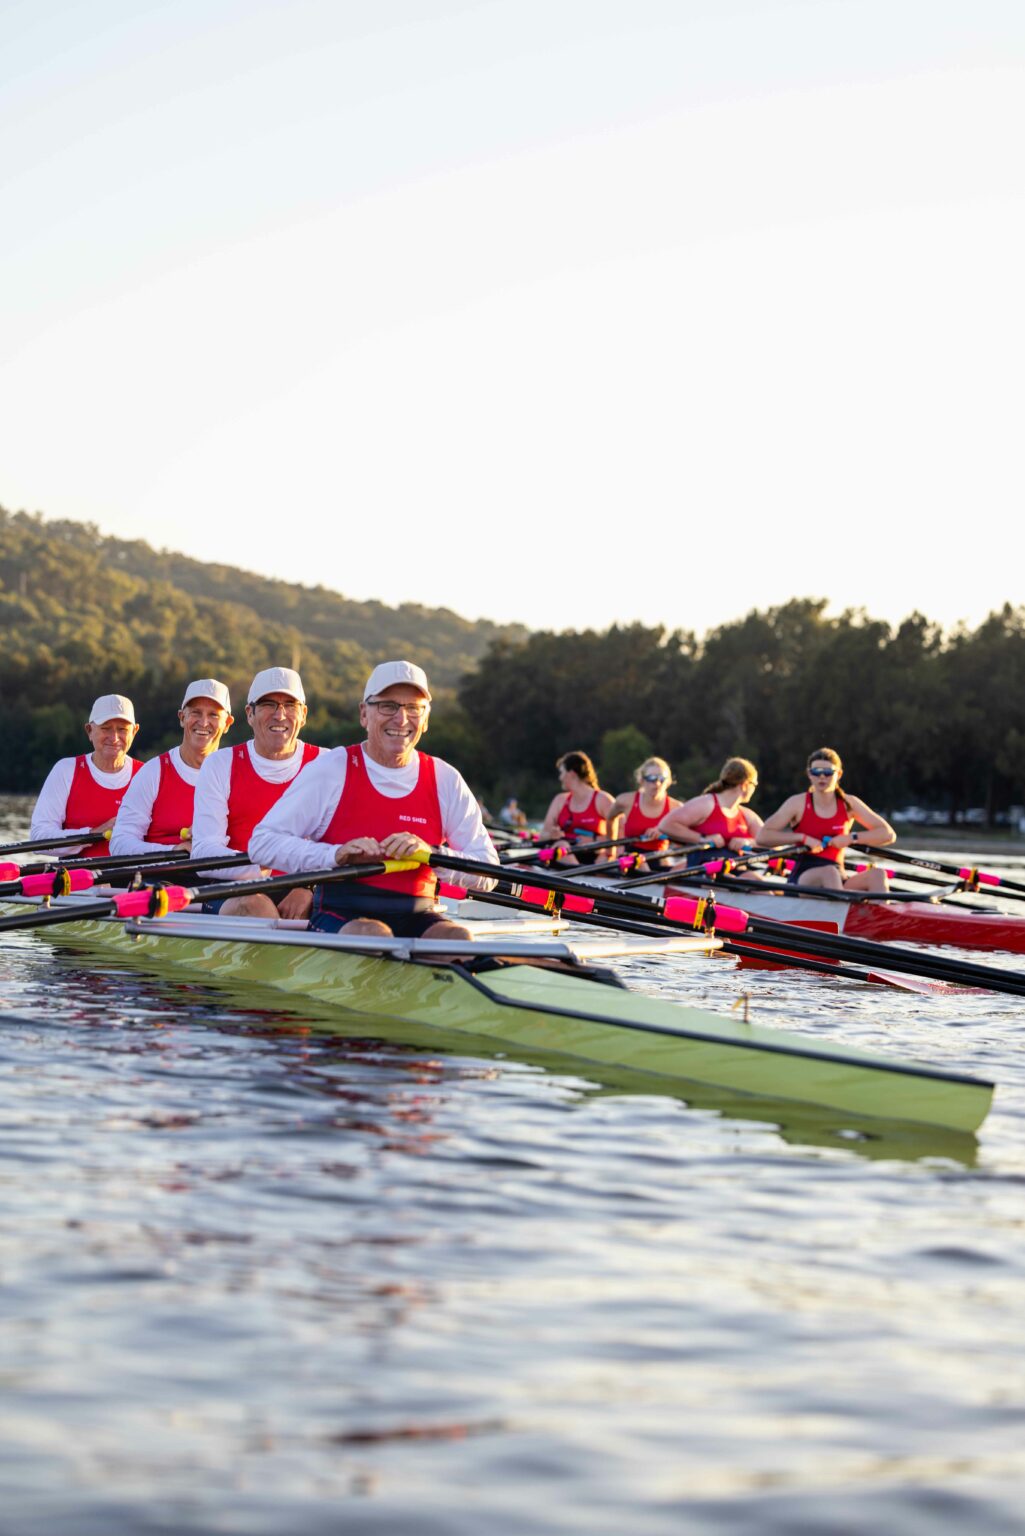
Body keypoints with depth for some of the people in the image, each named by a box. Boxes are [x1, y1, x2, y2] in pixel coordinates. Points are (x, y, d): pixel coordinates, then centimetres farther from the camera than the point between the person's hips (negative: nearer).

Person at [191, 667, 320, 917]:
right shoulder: (219, 765, 10)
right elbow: (204, 852, -2)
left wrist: (310, 887, -21)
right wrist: (264, 869, -20)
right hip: (234, 893, 0)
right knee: (252, 906, -35)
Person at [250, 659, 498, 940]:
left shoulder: (445, 780, 8)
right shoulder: (331, 769, 0)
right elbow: (261, 843, -3)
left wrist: (429, 854, -14)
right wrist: (335, 854, -17)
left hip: (416, 917, 3)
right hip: (339, 918, -3)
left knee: (457, 938, -28)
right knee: (371, 935, -36)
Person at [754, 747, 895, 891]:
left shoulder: (849, 804, 9)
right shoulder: (798, 803, 2)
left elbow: (888, 834, 5)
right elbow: (761, 837, -7)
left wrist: (851, 838, -8)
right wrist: (802, 837, -15)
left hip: (839, 880, 3)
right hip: (803, 877, -3)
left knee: (877, 874, -24)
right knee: (829, 872, -36)